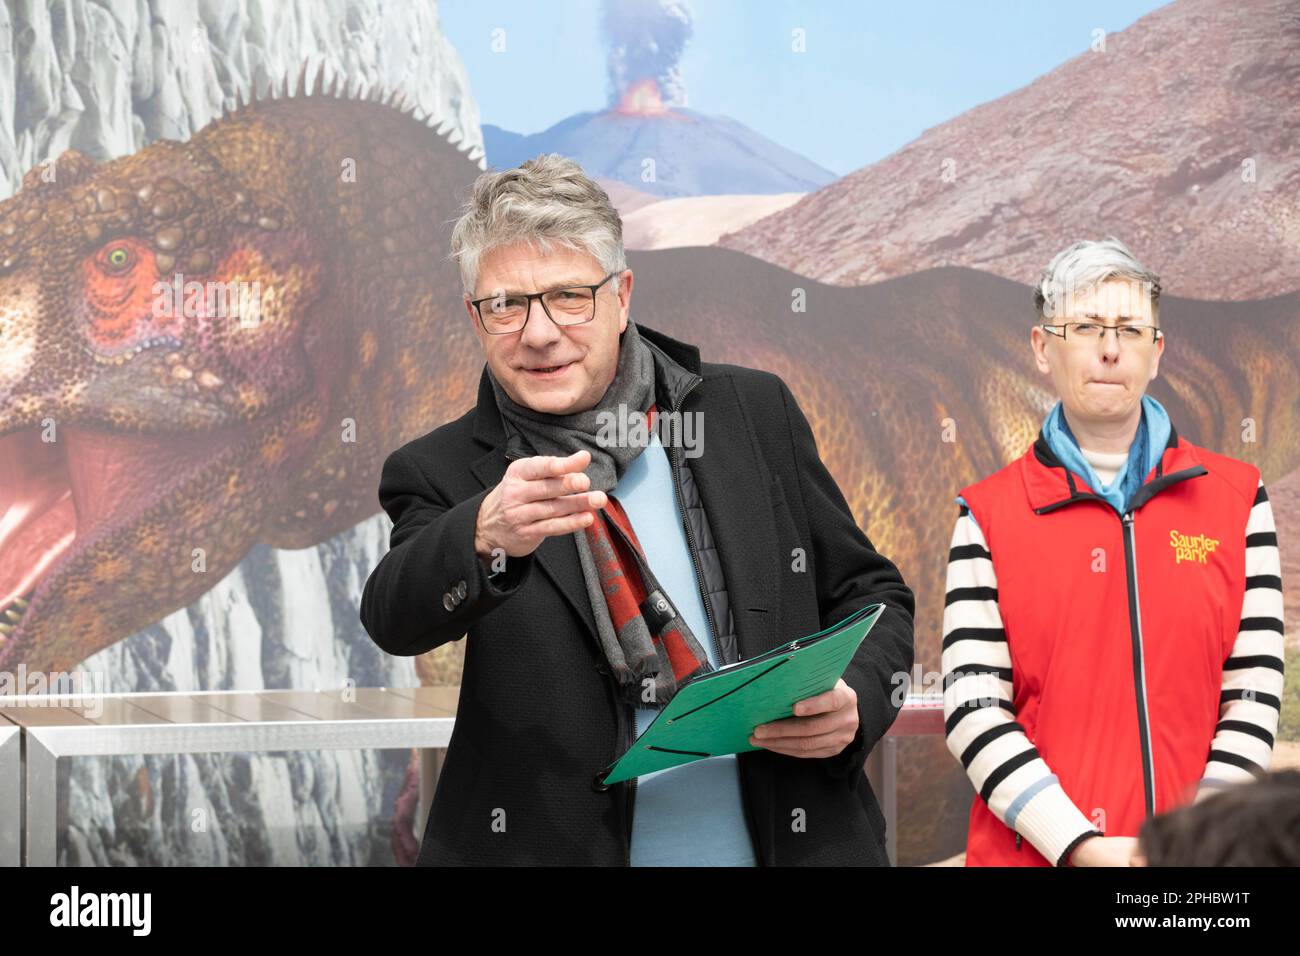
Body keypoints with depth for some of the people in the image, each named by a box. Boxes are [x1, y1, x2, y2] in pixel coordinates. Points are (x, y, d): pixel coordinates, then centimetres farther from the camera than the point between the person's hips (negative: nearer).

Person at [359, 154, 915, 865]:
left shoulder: (757, 413, 1)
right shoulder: (442, 472, -4)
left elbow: (870, 595, 8)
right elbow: (393, 616, -22)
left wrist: (854, 702, -12)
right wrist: (487, 538, -42)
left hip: (789, 841, 2)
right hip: (549, 846, -1)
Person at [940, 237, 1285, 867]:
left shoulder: (1238, 500, 5)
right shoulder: (989, 515, 0)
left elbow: (1255, 692, 1)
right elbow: (973, 708, -7)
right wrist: (1080, 845, -17)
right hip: (1038, 851, -1)